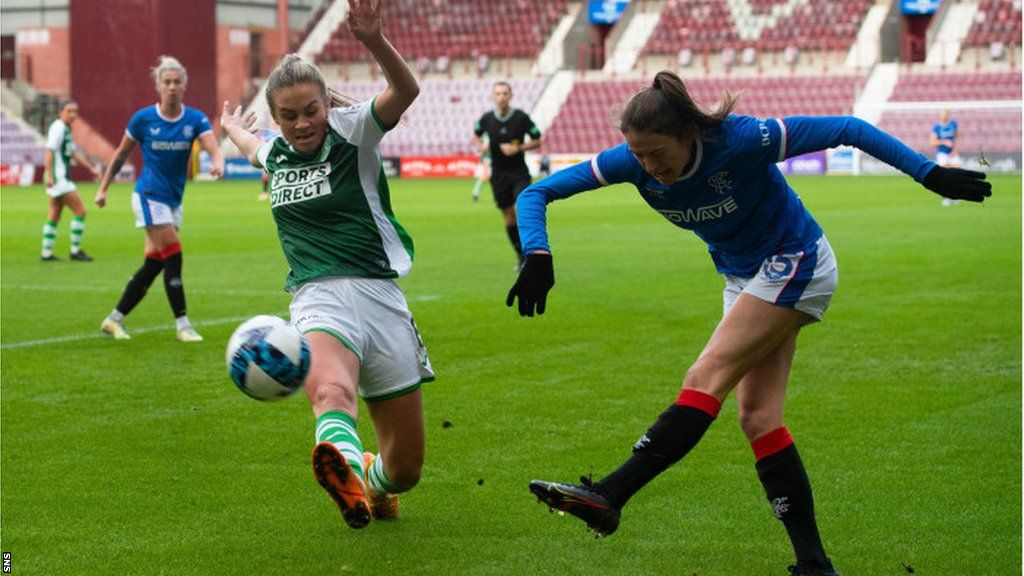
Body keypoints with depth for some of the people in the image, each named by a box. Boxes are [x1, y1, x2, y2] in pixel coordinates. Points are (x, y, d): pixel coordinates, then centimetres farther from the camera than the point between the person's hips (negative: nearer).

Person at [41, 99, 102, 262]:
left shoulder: (66, 129, 17)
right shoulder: (58, 128, -13)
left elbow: (74, 152, 28)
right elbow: (49, 151, -22)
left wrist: (91, 168, 28)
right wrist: (49, 175, -30)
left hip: (62, 179, 10)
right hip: (58, 179, -10)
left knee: (54, 217, 12)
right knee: (80, 211, -8)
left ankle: (46, 253, 15)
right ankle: (75, 251, -3)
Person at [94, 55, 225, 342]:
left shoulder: (195, 119, -3)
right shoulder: (143, 119, -7)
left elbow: (214, 149, -18)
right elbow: (121, 155, 5)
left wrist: (218, 164, -41)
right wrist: (103, 188, 8)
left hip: (174, 200, 4)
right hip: (149, 196, -4)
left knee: (153, 264, 6)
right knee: (173, 256, -13)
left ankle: (114, 319, 18)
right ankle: (182, 324, -5)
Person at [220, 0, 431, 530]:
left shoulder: (353, 132, 2)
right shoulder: (276, 153, 15)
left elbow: (404, 92, -19)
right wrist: (232, 129, 65)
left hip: (377, 294, -1)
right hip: (317, 299, 1)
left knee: (405, 468, 5)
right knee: (331, 390, -37)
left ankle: (373, 484, 42)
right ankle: (344, 471, -71)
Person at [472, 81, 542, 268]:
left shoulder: (521, 117, -9)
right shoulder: (486, 118, -2)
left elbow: (537, 141, 0)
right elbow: (476, 136, 17)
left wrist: (518, 148, -15)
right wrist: (481, 146, -5)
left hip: (519, 173, -2)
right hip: (498, 174, 3)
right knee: (508, 215, 7)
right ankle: (521, 256, 19)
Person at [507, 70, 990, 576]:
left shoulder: (741, 140, -29)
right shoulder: (633, 161, -14)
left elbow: (846, 130, -20)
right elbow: (538, 192, -11)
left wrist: (928, 174, -19)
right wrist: (537, 257, -29)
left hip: (795, 266, -7)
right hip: (744, 278, 7)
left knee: (707, 378, -19)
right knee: (757, 416, -3)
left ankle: (608, 497, -25)